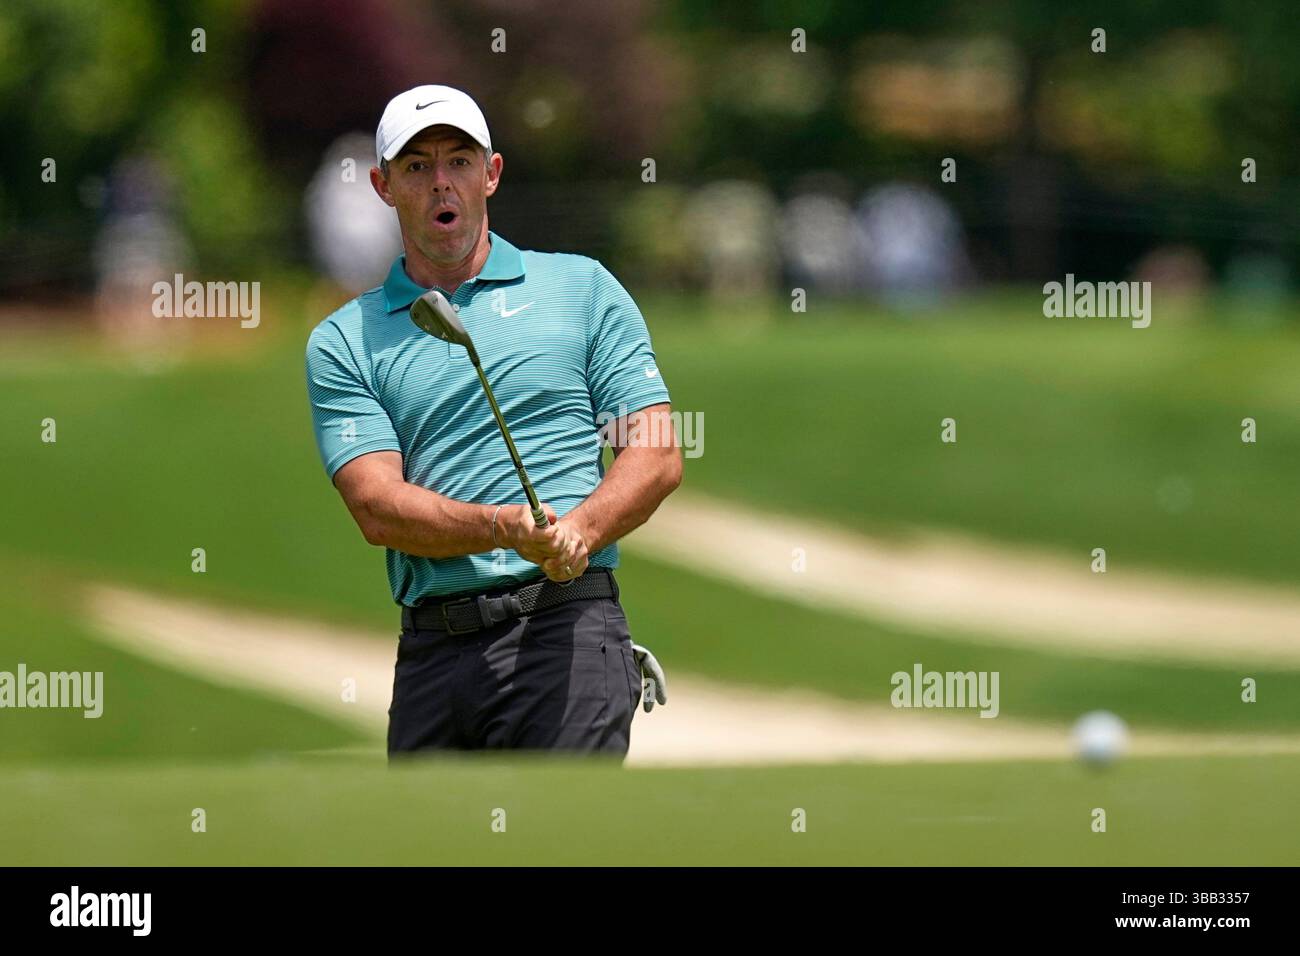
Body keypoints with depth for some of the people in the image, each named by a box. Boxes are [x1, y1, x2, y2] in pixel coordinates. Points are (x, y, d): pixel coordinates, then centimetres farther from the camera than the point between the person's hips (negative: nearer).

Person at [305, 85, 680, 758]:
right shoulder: (343, 342, 12)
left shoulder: (583, 288, 13)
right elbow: (378, 507, -1)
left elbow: (658, 456, 6)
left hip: (563, 629, -2)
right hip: (432, 647, 2)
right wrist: (504, 528, -19)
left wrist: (578, 532, -14)